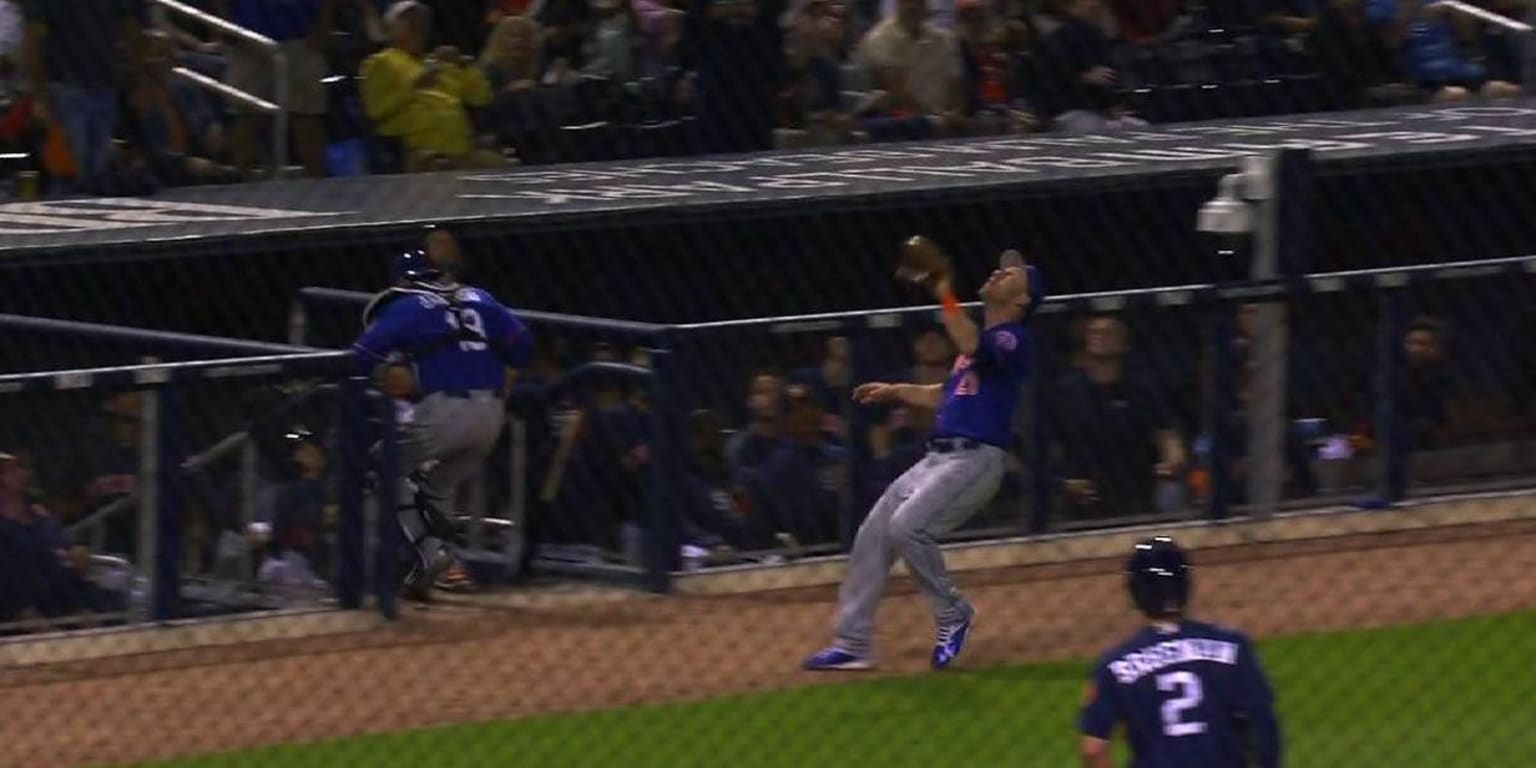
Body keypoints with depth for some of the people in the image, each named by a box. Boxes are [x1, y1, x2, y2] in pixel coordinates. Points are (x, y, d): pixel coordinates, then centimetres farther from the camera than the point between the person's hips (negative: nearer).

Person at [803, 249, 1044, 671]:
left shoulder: (1012, 339, -8)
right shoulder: (979, 336, 22)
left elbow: (975, 350, -29)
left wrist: (945, 295, -32)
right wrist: (896, 391, 27)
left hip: (975, 459, -9)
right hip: (936, 458, 9)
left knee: (907, 527, -25)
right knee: (872, 536, 5)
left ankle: (953, 615, -5)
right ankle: (853, 644, 10)